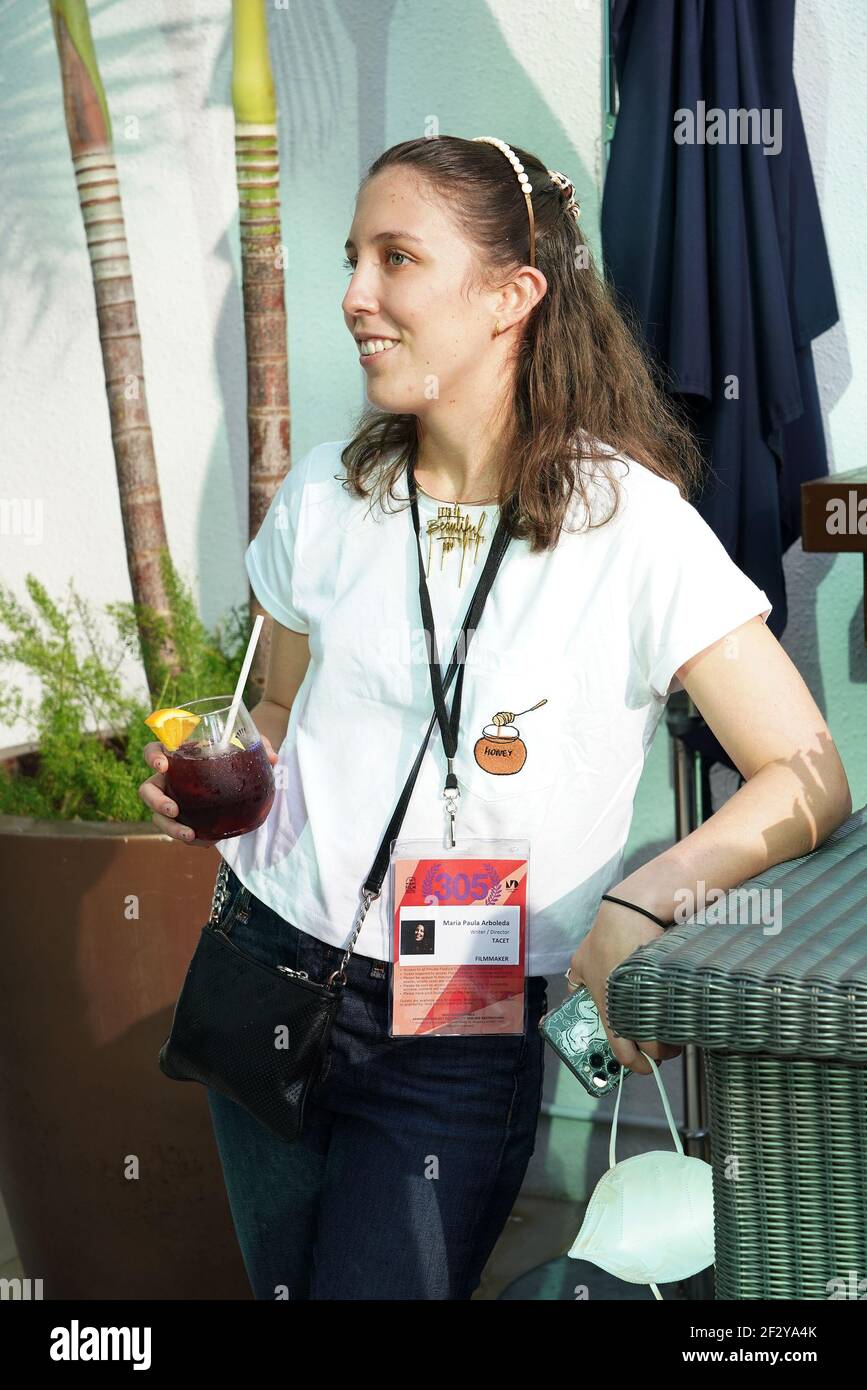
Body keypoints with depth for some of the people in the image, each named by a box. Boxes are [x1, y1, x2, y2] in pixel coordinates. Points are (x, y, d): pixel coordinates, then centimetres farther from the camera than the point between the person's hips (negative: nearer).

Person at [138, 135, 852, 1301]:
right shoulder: (327, 496, 3)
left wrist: (641, 903, -30)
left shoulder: (630, 525, -13)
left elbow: (808, 779, -15)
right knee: (283, 1289, 17)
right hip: (269, 975, 5)